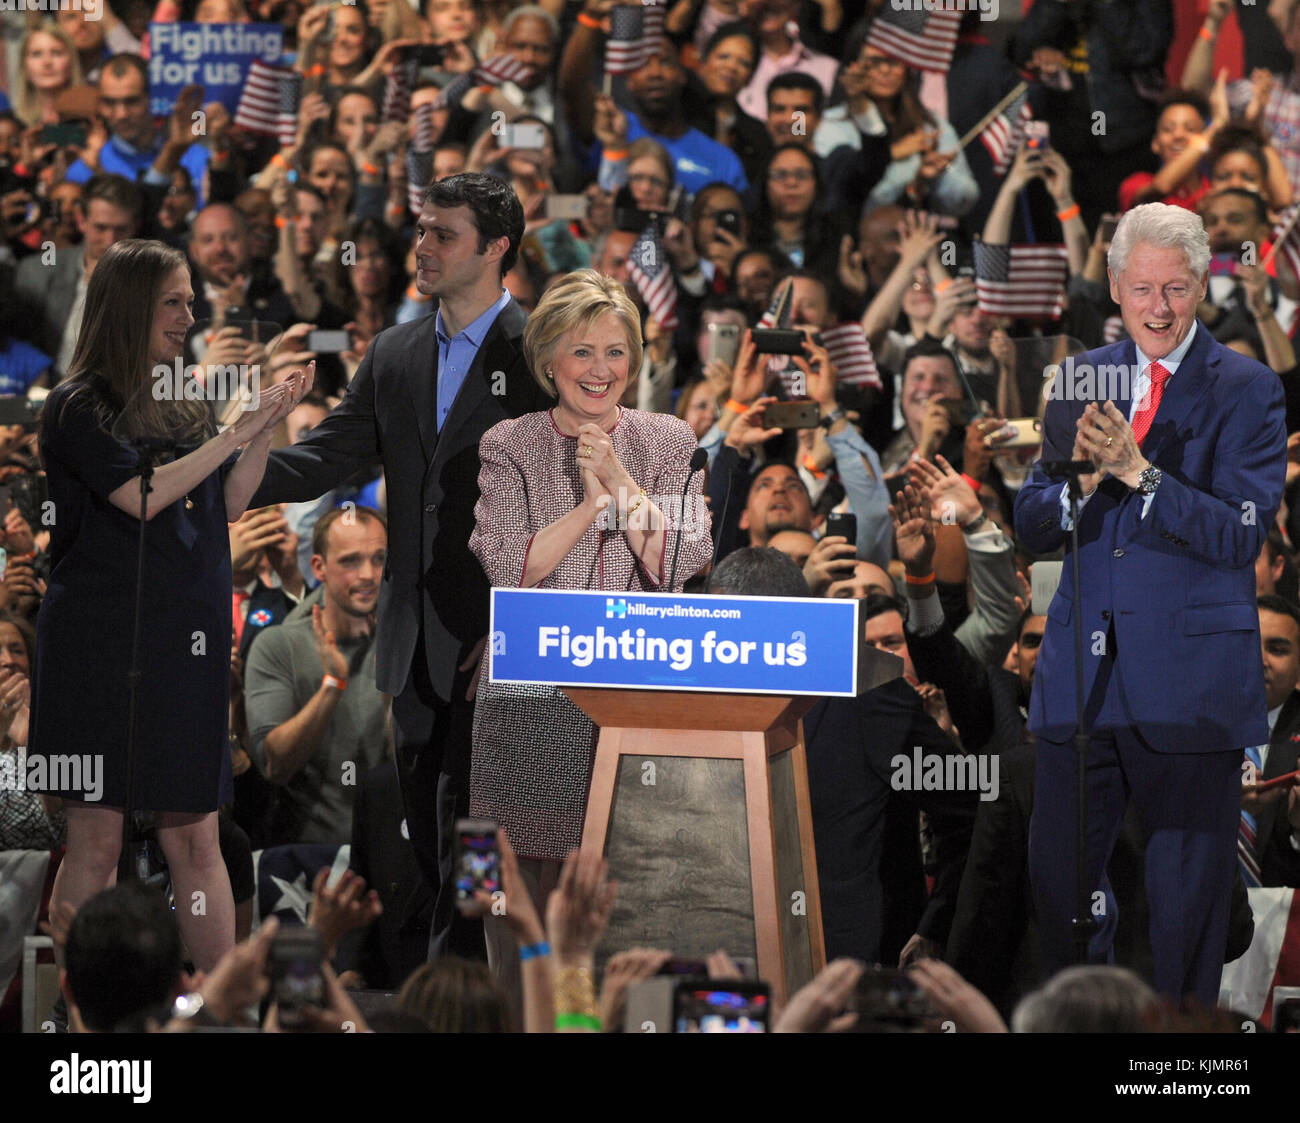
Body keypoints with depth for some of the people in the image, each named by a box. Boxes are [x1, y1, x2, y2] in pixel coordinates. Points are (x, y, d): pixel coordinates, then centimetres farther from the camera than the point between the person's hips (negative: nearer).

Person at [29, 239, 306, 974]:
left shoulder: (185, 408, 13)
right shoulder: (81, 408, -5)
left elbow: (229, 504, 13)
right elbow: (143, 495, -15)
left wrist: (266, 432, 0)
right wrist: (237, 434, -13)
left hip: (184, 645, 5)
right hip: (103, 640, -5)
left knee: (195, 836, 4)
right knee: (97, 841, -1)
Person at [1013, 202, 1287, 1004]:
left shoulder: (1246, 391, -2)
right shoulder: (1082, 380, 12)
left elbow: (1241, 534, -12)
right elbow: (1032, 530, 11)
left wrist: (1137, 471, -21)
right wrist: (1078, 479, -10)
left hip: (1189, 685, -4)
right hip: (1082, 677, 4)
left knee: (1186, 898, 2)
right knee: (1057, 878, 6)